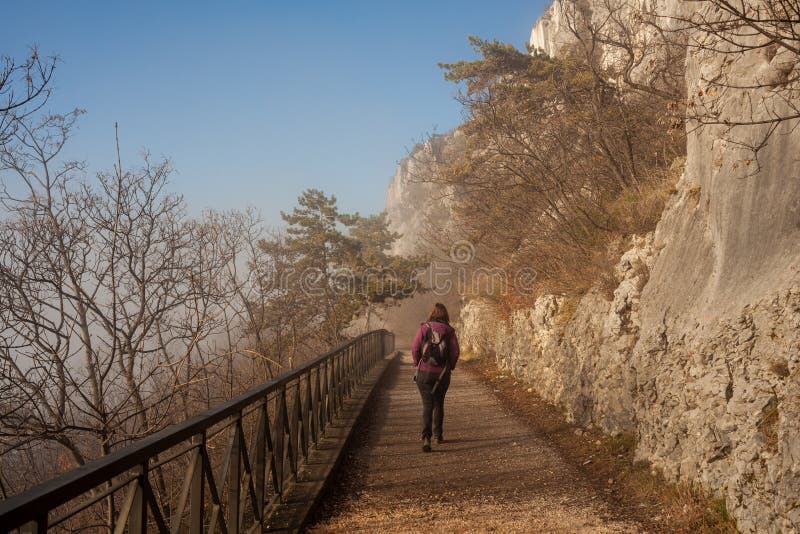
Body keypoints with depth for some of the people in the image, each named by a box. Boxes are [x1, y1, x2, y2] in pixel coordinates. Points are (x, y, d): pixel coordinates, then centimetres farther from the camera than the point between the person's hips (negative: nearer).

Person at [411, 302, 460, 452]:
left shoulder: (424, 328, -4)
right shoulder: (449, 330, -3)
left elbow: (415, 348, -7)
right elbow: (455, 351, -6)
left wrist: (418, 364, 8)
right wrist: (450, 367, 11)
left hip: (424, 372, -1)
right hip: (443, 373, 1)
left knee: (427, 405, 1)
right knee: (439, 403, 20)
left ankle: (426, 437, -15)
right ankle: (438, 435, 29)